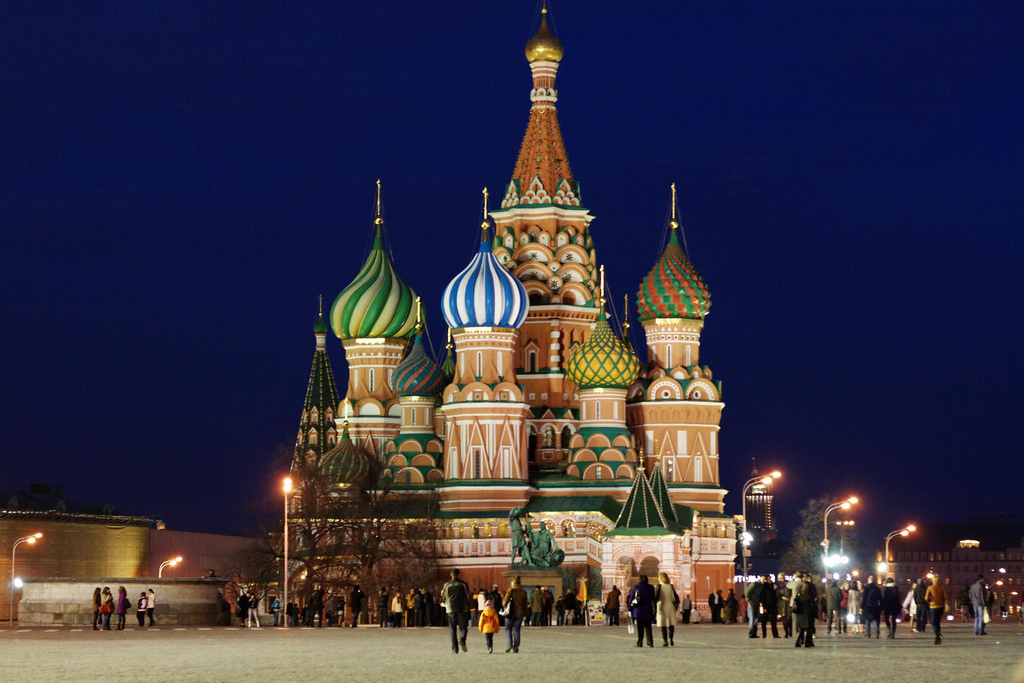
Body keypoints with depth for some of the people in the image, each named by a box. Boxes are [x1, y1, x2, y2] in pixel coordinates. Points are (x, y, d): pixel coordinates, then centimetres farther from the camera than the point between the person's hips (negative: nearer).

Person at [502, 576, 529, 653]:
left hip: (511, 613, -3)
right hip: (520, 614, 3)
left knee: (508, 629, 9)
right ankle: (515, 648, 5)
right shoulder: (523, 592, 3)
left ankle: (509, 644, -11)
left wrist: (504, 603, 10)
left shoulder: (510, 591, -9)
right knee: (516, 630, 8)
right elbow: (525, 604, 6)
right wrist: (525, 614, 13)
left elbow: (505, 601, -13)